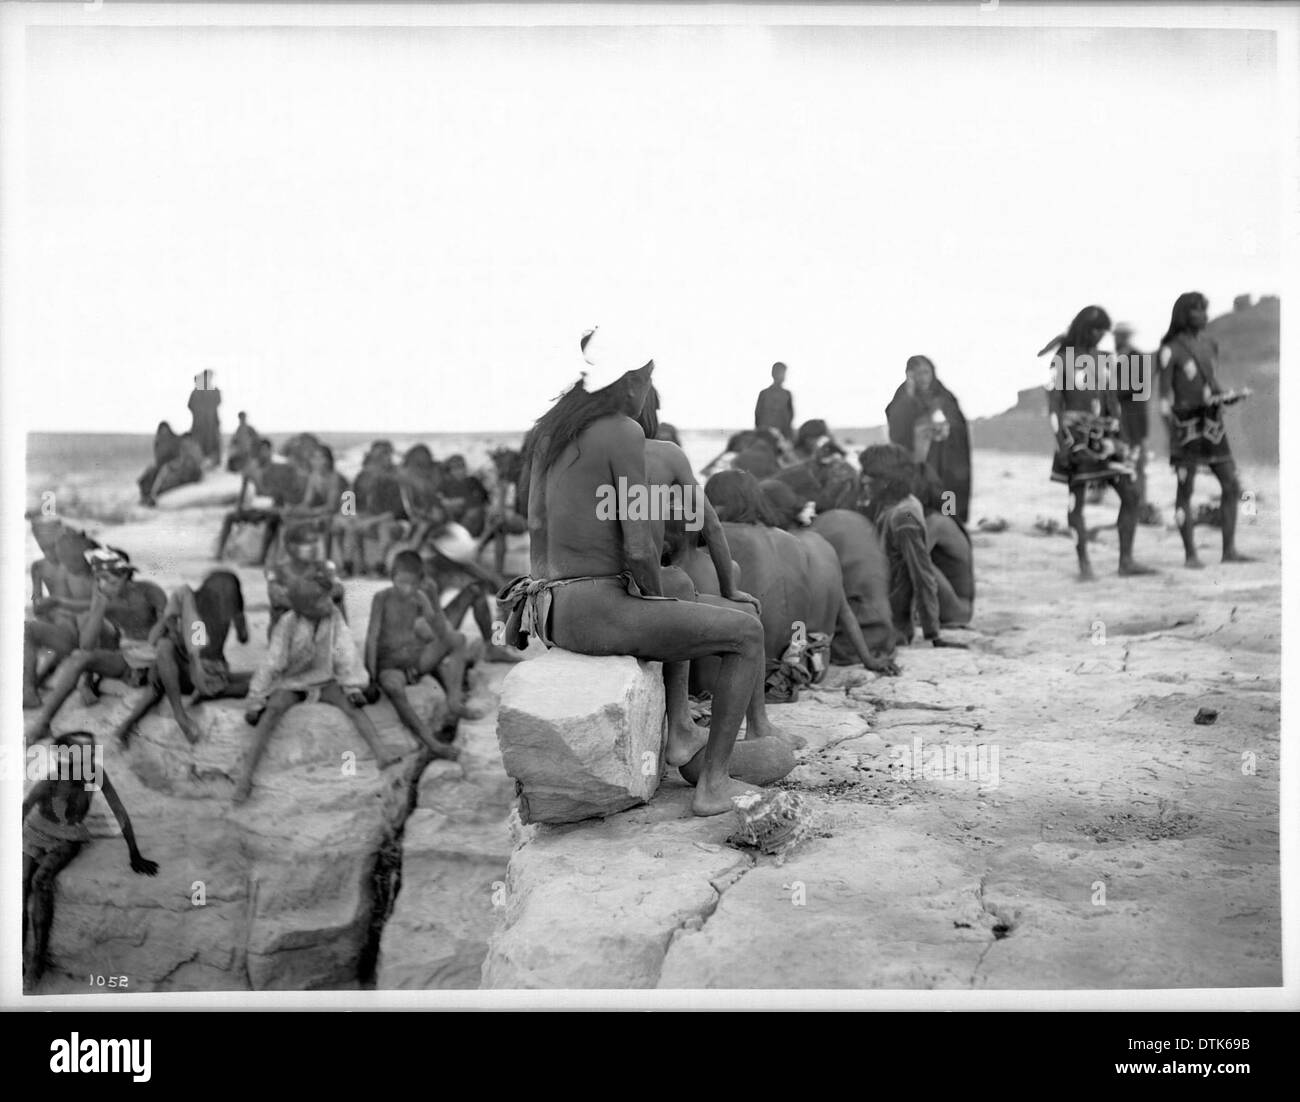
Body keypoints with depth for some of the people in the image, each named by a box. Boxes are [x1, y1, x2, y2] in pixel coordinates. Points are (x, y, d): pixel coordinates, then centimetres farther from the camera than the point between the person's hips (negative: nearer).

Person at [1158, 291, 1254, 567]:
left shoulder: (1210, 343, 11)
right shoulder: (1170, 350, -9)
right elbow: (1165, 396, -10)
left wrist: (1227, 397, -1)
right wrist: (1172, 435, -16)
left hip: (1213, 424, 7)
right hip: (1186, 425, -7)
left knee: (1232, 485, 3)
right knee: (1185, 490, -2)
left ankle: (1229, 550, 10)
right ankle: (1191, 555, 5)